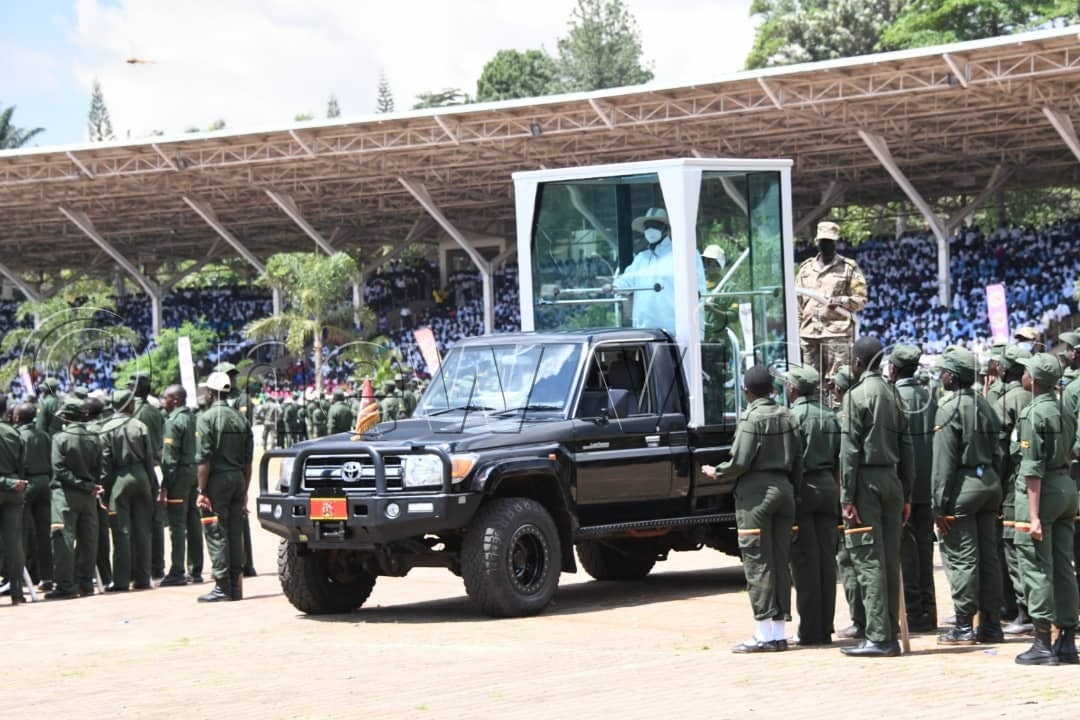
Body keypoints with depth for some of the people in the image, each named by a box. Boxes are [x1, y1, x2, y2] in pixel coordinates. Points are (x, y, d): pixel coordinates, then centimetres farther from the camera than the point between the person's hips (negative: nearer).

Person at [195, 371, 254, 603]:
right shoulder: (241, 419, 10)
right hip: (238, 479, 6)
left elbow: (204, 460, -14)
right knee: (235, 533, 10)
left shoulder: (208, 418, -9)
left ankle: (222, 587, -5)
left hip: (217, 480, -6)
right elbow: (248, 460, 11)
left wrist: (202, 491, -12)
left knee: (217, 534, -3)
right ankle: (236, 585, 12)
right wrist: (245, 489, 17)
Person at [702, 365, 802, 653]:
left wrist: (716, 471, 3)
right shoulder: (786, 417, 10)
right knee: (780, 561, 9)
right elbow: (798, 459, 10)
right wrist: (794, 492, 17)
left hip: (756, 491, -7)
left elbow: (740, 461, -15)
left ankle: (765, 634, -6)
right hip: (783, 489, 7)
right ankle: (778, 632, 11)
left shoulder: (751, 418, -11)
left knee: (758, 562, -4)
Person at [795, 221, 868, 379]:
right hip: (809, 333, 4)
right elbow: (798, 302, 19)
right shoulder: (806, 268, 17)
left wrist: (840, 301, -17)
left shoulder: (848, 268, 4)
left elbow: (861, 299, 1)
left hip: (837, 332, -4)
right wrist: (797, 331, 13)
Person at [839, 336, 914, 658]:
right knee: (890, 559, 8)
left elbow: (850, 451, -13)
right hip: (891, 480, 7)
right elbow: (905, 447, 13)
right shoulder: (892, 394, 13)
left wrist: (847, 498, -12)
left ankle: (878, 638, -11)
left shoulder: (857, 395, -8)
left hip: (866, 480, -7)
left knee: (869, 560, -7)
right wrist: (906, 495, 16)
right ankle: (891, 635, 10)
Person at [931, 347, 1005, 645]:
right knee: (989, 557, 9)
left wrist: (939, 505, -13)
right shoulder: (985, 405, 11)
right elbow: (997, 449, 13)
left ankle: (964, 627, -2)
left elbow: (944, 462, -15)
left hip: (963, 486, -8)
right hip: (990, 483, 8)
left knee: (961, 559, -4)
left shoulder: (949, 409, -12)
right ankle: (991, 625, 13)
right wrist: (996, 491, 18)